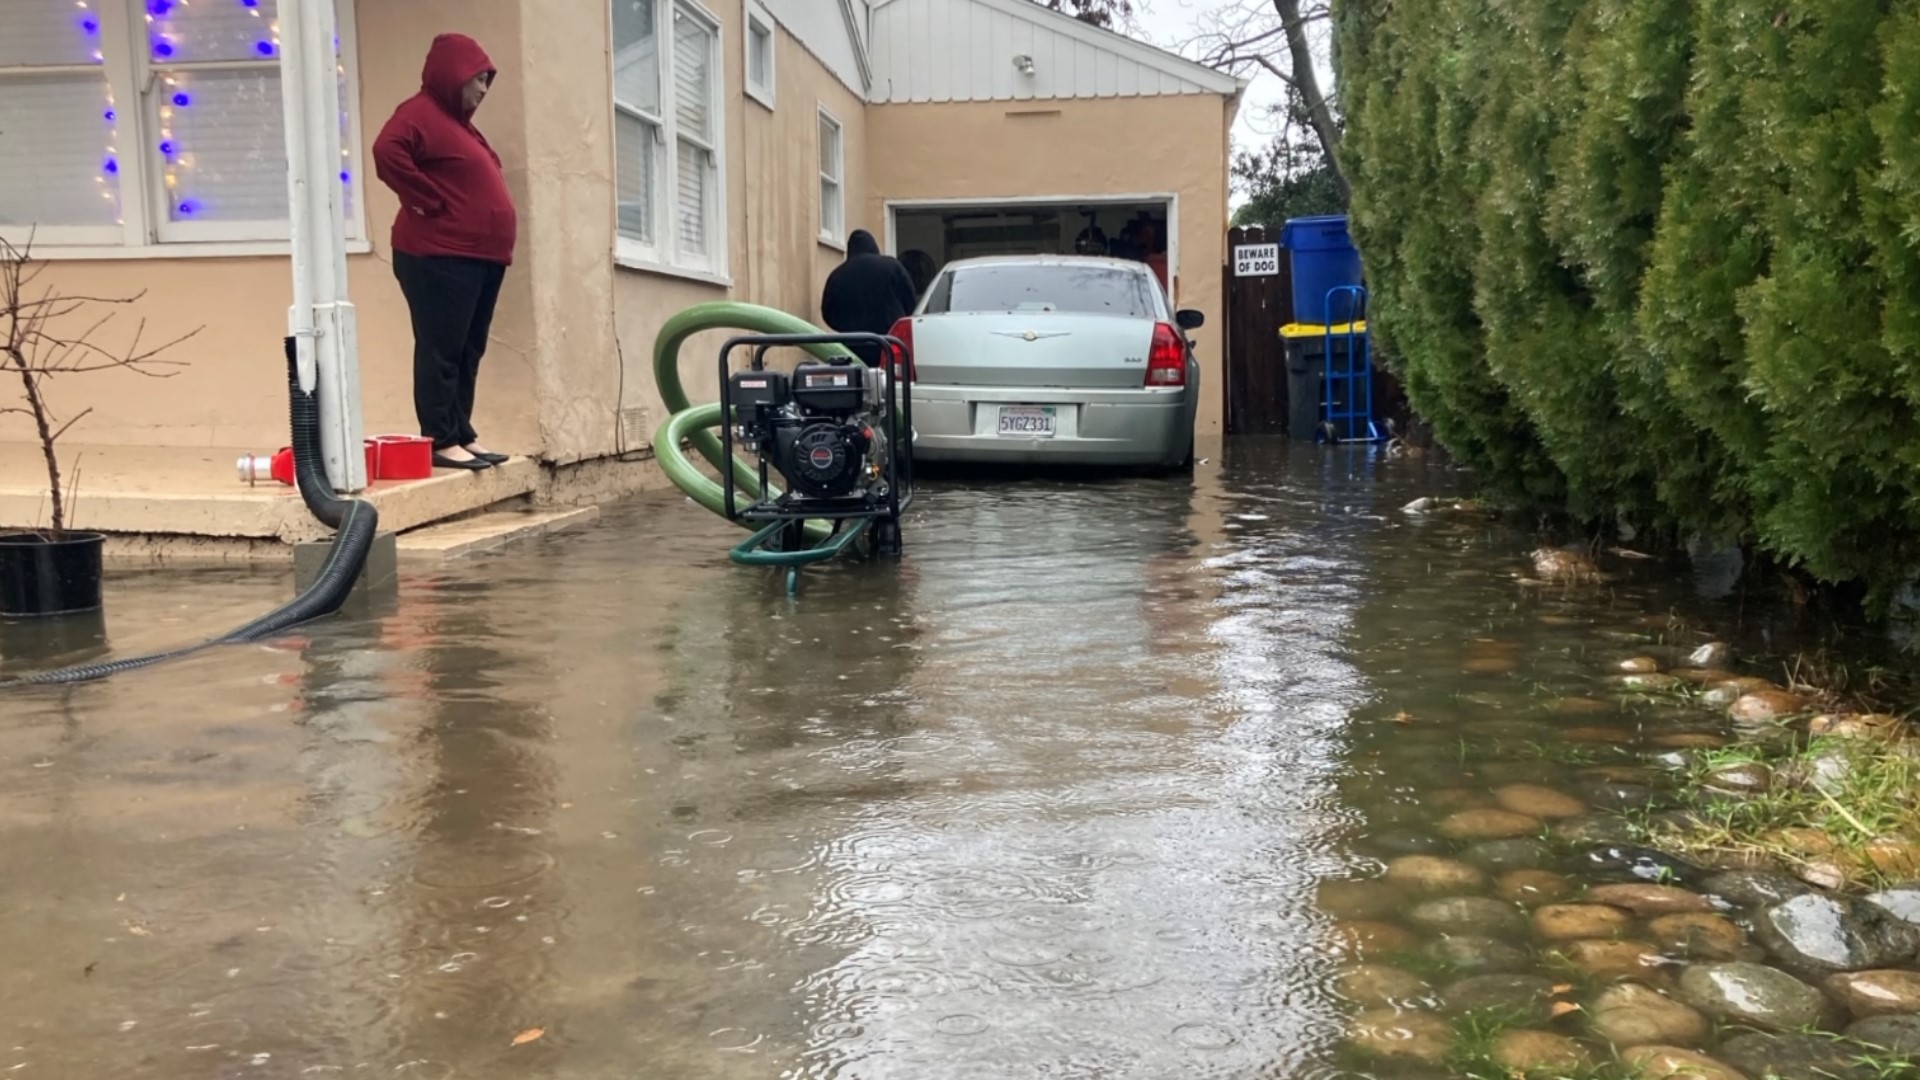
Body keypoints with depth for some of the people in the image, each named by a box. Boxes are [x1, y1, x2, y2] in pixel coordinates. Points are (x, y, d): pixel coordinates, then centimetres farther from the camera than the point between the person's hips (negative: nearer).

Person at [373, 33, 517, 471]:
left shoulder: (457, 121, 22)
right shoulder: (421, 113, -8)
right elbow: (387, 152, -25)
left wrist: (495, 242, 15)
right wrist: (429, 201, -18)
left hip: (479, 256, 10)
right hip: (440, 257, -10)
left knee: (468, 353, 10)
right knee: (441, 350, -7)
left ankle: (462, 436, 15)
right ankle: (441, 441, -5)